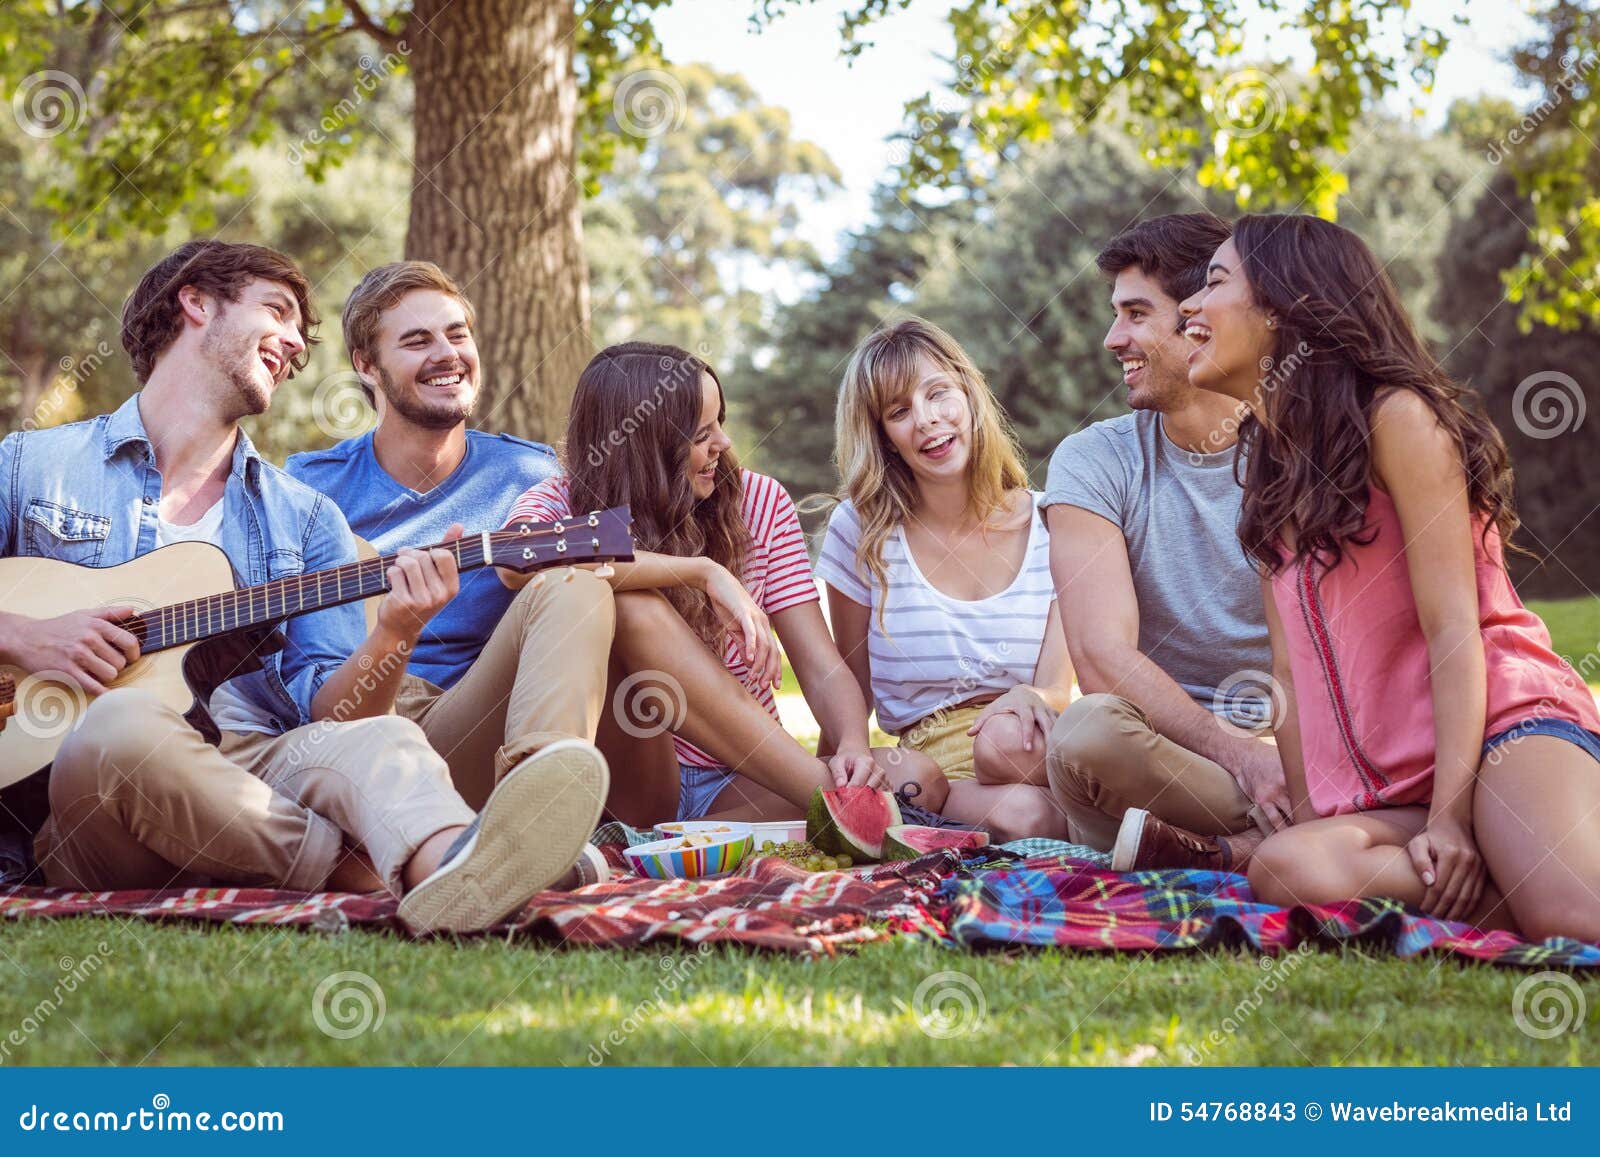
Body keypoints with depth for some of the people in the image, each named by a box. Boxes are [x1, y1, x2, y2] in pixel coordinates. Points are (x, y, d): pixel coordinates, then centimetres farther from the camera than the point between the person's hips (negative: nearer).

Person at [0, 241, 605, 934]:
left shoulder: (305, 518, 20)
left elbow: (327, 712, 9)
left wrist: (392, 637, -11)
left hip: (262, 776, 2)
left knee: (379, 742, -31)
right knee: (124, 724, -37)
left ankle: (446, 863, -65)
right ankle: (363, 868, -29)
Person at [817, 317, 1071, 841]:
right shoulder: (860, 530, 5)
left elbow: (1057, 689, 0)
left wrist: (1031, 698, -25)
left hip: (1031, 751, 1)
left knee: (1007, 740, -38)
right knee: (1020, 811, -37)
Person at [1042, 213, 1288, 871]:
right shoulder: (1094, 461, 1)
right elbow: (1102, 657, -12)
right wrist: (1238, 754, -25)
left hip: (1293, 740, 1)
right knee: (1087, 733, -36)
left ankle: (1210, 853, -28)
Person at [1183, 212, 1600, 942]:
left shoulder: (1396, 418, -2)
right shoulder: (1268, 467, 21)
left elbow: (1454, 627, -9)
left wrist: (1450, 815, -17)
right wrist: (1307, 818, 5)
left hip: (1504, 726, -7)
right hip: (1386, 792, 7)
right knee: (1284, 868, -30)